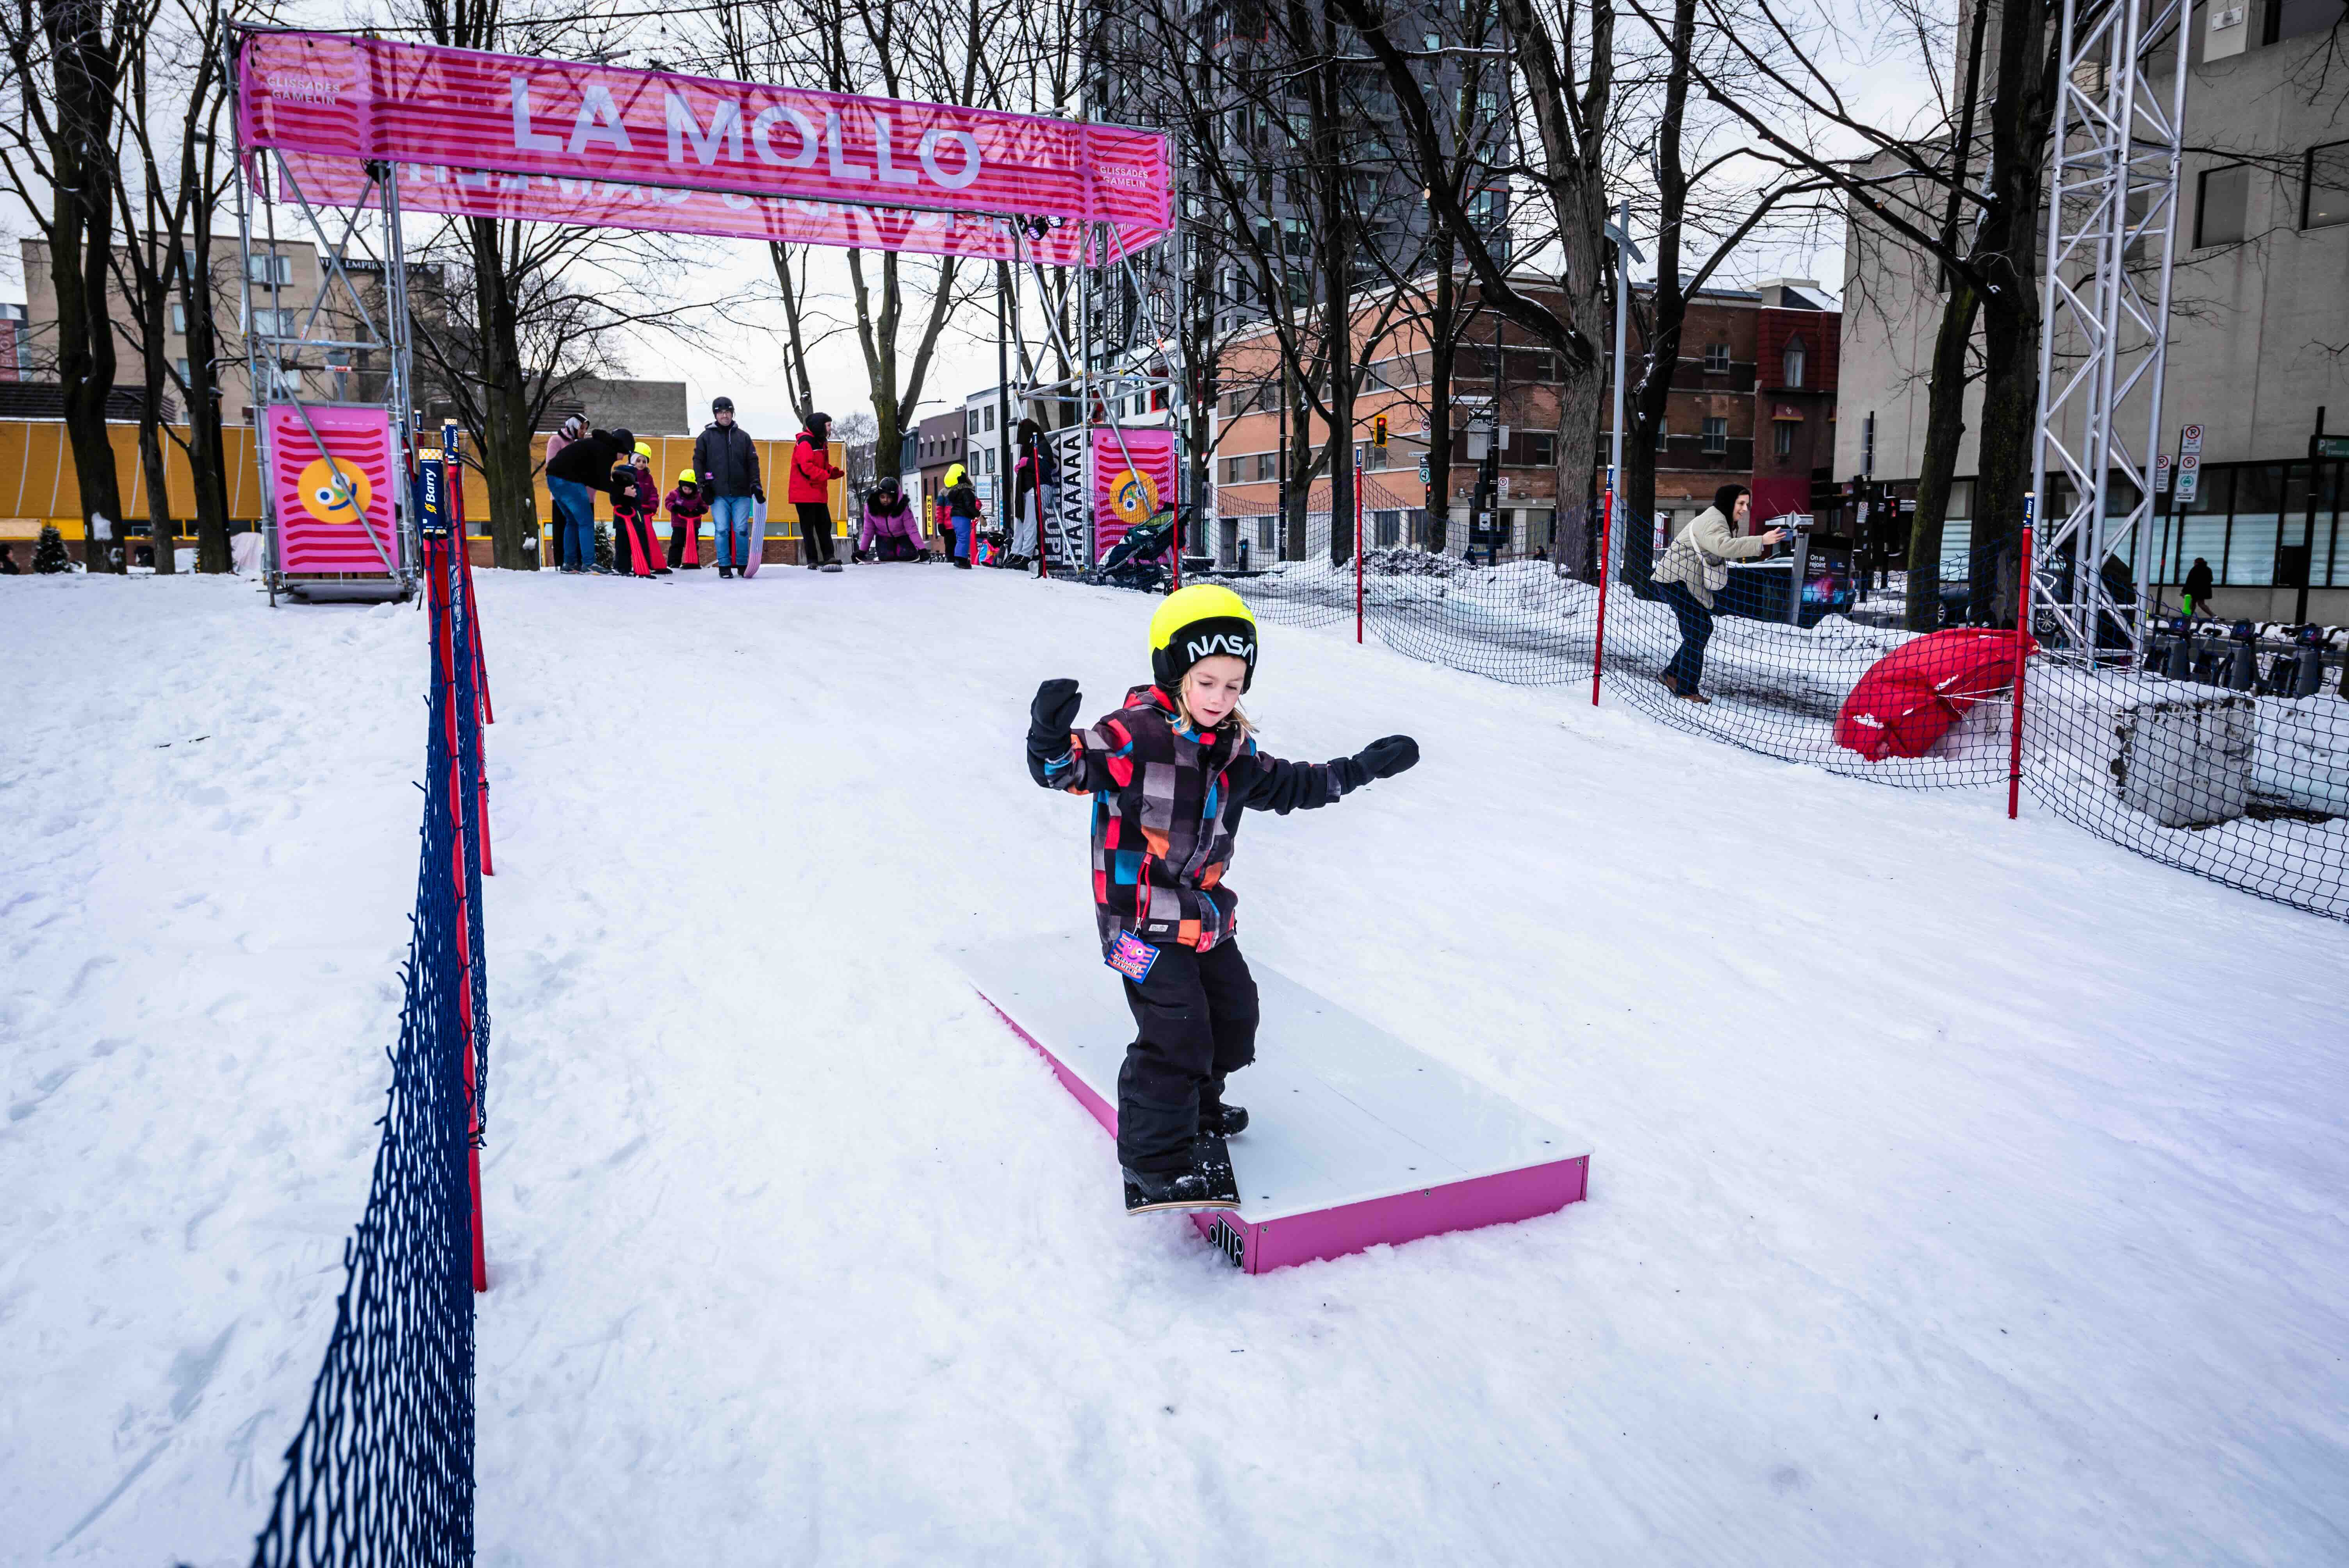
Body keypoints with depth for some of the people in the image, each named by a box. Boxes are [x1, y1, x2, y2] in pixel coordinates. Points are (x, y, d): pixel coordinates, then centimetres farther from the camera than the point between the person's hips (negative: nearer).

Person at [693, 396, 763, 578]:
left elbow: (753, 462, 10)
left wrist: (756, 484, 0)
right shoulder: (706, 437, 7)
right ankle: (724, 566, 3)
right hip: (718, 494, -1)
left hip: (742, 494, 1)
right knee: (722, 530, -5)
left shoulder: (743, 436, 11)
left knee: (741, 530, -2)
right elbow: (698, 461, 7)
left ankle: (743, 565, 10)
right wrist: (703, 486, -1)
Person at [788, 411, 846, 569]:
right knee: (808, 528, -2)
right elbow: (807, 467, -25)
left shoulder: (821, 443, 16)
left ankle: (828, 557, 11)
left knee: (825, 525, 9)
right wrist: (825, 475, -21)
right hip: (805, 493, -10)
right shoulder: (806, 442, -16)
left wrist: (833, 472, 1)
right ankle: (812, 561, 1)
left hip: (819, 494, 10)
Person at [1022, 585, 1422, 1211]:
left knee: (1233, 1009, 21)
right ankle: (1155, 1159, 4)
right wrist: (1051, 733, -51)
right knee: (1177, 1032, -12)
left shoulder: (1234, 751, 6)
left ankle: (1197, 1108, 46)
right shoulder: (1133, 737, -19)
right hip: (1142, 918, -9)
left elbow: (1290, 786, 20)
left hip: (1205, 917, 9)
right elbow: (1067, 767, -27)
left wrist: (1365, 767, 22)